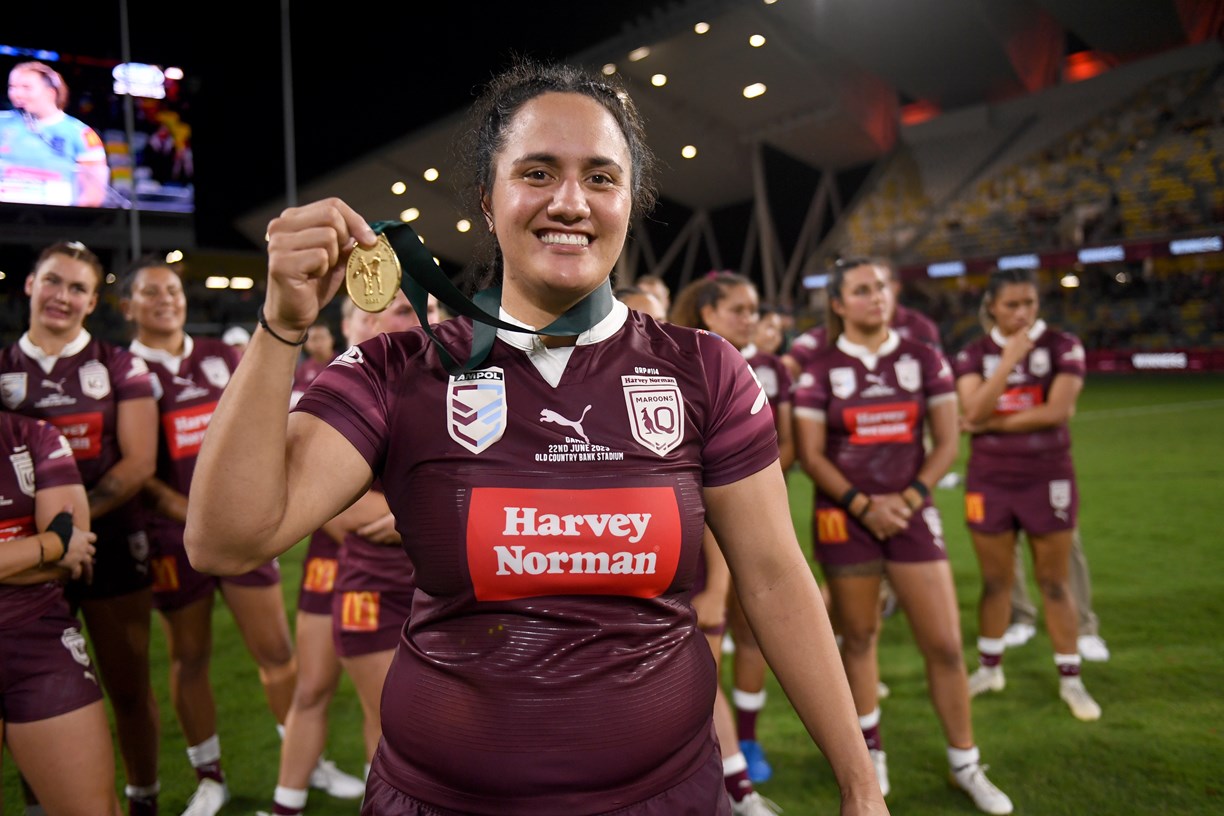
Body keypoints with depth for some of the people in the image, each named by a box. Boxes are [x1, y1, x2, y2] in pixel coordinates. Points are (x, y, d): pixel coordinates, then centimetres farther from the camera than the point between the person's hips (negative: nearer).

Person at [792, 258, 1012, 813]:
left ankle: (965, 765, 21)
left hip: (911, 513, 2)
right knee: (858, 638, 8)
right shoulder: (821, 371, -1)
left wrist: (908, 498, -9)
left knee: (945, 643, 2)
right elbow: (810, 455, -4)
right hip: (845, 518, -1)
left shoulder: (925, 360, 4)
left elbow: (946, 443, 3)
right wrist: (863, 506, -13)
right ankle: (871, 752, 29)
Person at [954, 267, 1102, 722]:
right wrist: (1009, 358, -19)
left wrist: (992, 423, -13)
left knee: (1054, 583, 6)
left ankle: (1070, 680, 20)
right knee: (995, 581, 11)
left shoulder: (1062, 347, -3)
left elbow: (1058, 410, -16)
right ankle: (989, 669, 28)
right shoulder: (974, 355, 0)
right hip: (989, 482, 1)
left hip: (1048, 479, -1)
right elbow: (973, 411, -15)